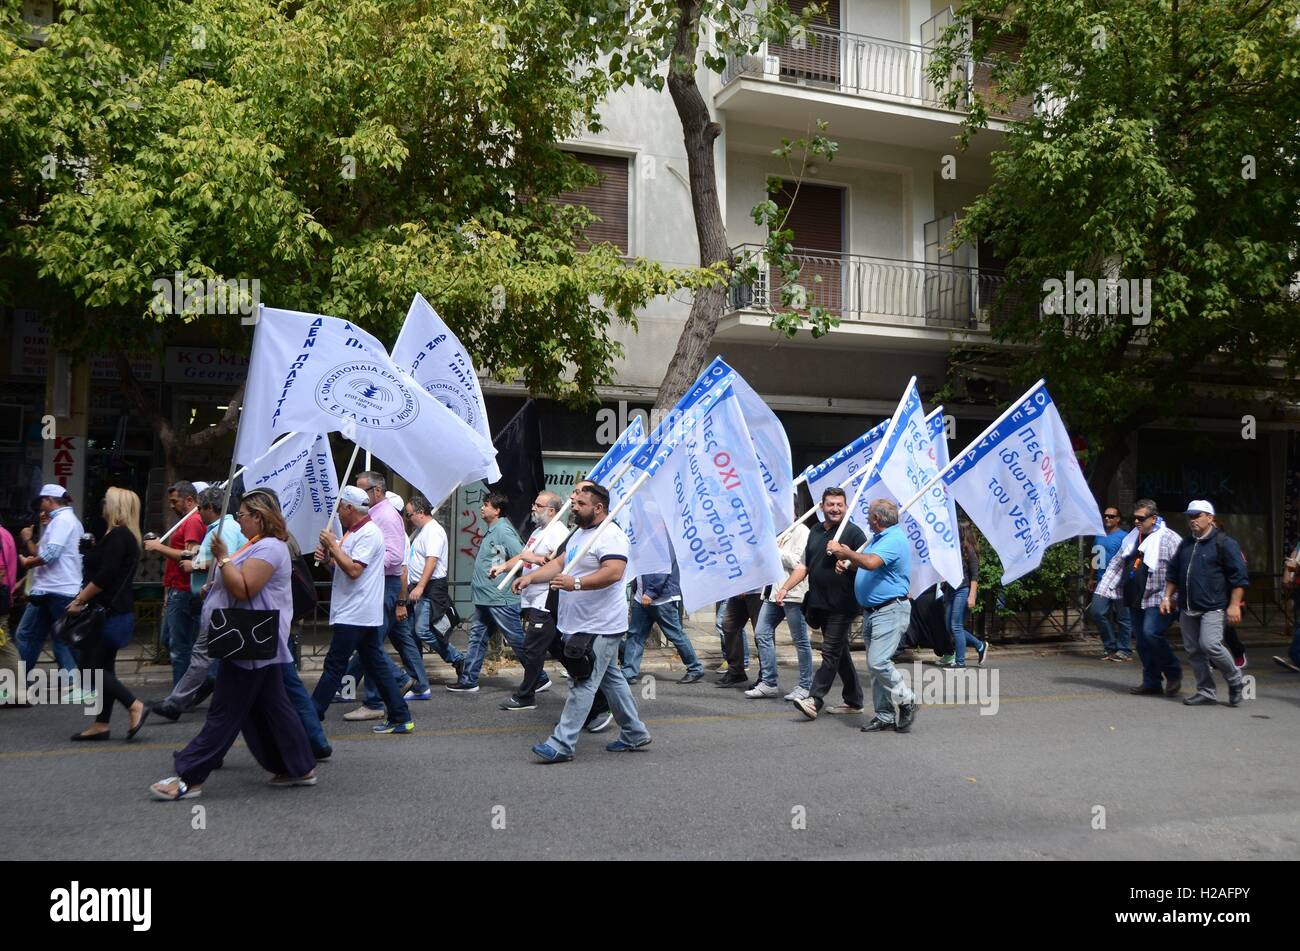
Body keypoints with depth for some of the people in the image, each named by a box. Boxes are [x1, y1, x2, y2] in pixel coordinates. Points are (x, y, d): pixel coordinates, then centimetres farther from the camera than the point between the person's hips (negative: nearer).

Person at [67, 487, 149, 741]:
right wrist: (84, 598, 14)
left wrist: (80, 600, -14)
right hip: (116, 612, 10)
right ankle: (101, 725, 13)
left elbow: (105, 576, -22)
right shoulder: (126, 536, 17)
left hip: (110, 612, -10)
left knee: (91, 667, -8)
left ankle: (135, 706, -10)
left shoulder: (118, 535, -15)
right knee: (103, 667, 10)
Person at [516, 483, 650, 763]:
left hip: (600, 627, -11)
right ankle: (634, 734, 27)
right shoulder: (580, 534, 17)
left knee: (584, 684, -8)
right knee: (611, 679, 17)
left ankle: (561, 744, -7)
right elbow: (560, 563, 21)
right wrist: (530, 577, 6)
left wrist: (576, 583, -39)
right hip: (582, 625, 11)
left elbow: (614, 572, -30)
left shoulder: (610, 535, -17)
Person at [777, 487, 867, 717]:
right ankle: (854, 700, 22)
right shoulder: (815, 531, 15)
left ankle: (815, 700, -10)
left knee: (831, 652, -8)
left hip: (842, 605, -7)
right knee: (840, 653, 13)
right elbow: (804, 565, 17)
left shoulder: (853, 533, -5)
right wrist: (785, 588, 8)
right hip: (820, 603, 7)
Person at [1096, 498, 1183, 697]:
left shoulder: (1168, 538, -6)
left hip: (1157, 599, -7)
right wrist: (1105, 587, 14)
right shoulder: (1132, 538, 17)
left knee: (1151, 634, -20)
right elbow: (1117, 564, 21)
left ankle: (1174, 673, 0)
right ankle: (1151, 682, 17)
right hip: (1135, 599, 7)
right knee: (1142, 643, 8)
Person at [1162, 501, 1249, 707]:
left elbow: (1239, 577, -8)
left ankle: (1235, 680, 3)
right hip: (1187, 609, 7)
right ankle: (1206, 692, 14)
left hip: (1213, 607, -7)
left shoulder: (1225, 543, -4)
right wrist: (1167, 597, 16)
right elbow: (1173, 573, 25)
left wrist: (1234, 605, -13)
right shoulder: (1185, 545, 17)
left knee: (1209, 644, -20)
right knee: (1193, 651, 5)